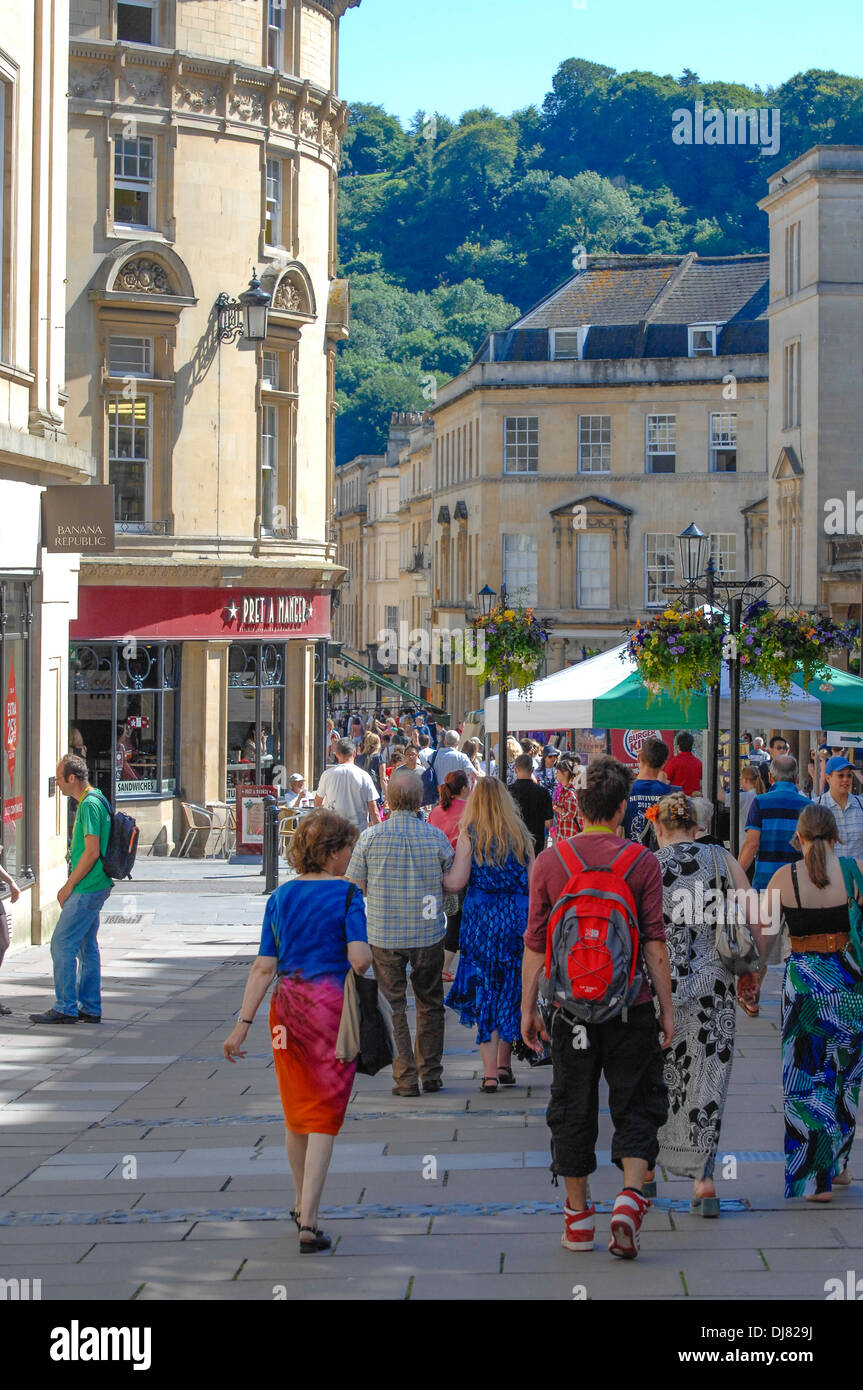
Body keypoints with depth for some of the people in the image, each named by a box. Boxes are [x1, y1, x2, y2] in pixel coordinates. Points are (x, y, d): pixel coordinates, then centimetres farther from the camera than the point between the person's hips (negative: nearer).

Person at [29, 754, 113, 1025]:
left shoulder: (90, 805, -17)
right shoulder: (92, 802, 15)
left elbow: (92, 852, -22)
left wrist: (69, 886, -15)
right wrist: (72, 885, 19)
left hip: (87, 889, -10)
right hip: (95, 887, 10)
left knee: (62, 943, -6)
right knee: (86, 945, 13)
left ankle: (65, 1008, -3)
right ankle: (90, 1008, 16)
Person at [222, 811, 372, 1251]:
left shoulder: (281, 896, 6)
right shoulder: (346, 895, -9)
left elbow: (264, 967, 1)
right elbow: (358, 958, -20)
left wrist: (244, 1022, 0)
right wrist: (366, 958, 4)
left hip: (287, 1006, 5)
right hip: (331, 1005, -5)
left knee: (296, 1113, 20)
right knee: (324, 1116, -1)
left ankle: (302, 1203, 38)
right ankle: (308, 1221, -9)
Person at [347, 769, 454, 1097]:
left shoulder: (370, 837, -10)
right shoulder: (436, 836, -6)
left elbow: (353, 887, -4)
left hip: (384, 935, -1)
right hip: (429, 933, 1)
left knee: (394, 1005, 7)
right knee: (430, 1003, 17)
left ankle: (406, 1077, 4)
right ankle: (430, 1073, 21)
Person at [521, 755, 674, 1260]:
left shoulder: (549, 862, -1)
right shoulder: (642, 862, -6)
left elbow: (535, 942, 1)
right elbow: (655, 941, -6)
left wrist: (528, 1007, 8)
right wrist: (667, 1008, 0)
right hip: (630, 1006, -2)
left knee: (573, 1109, 12)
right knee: (637, 1105, 8)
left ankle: (578, 1216, 18)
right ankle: (631, 1196, -11)